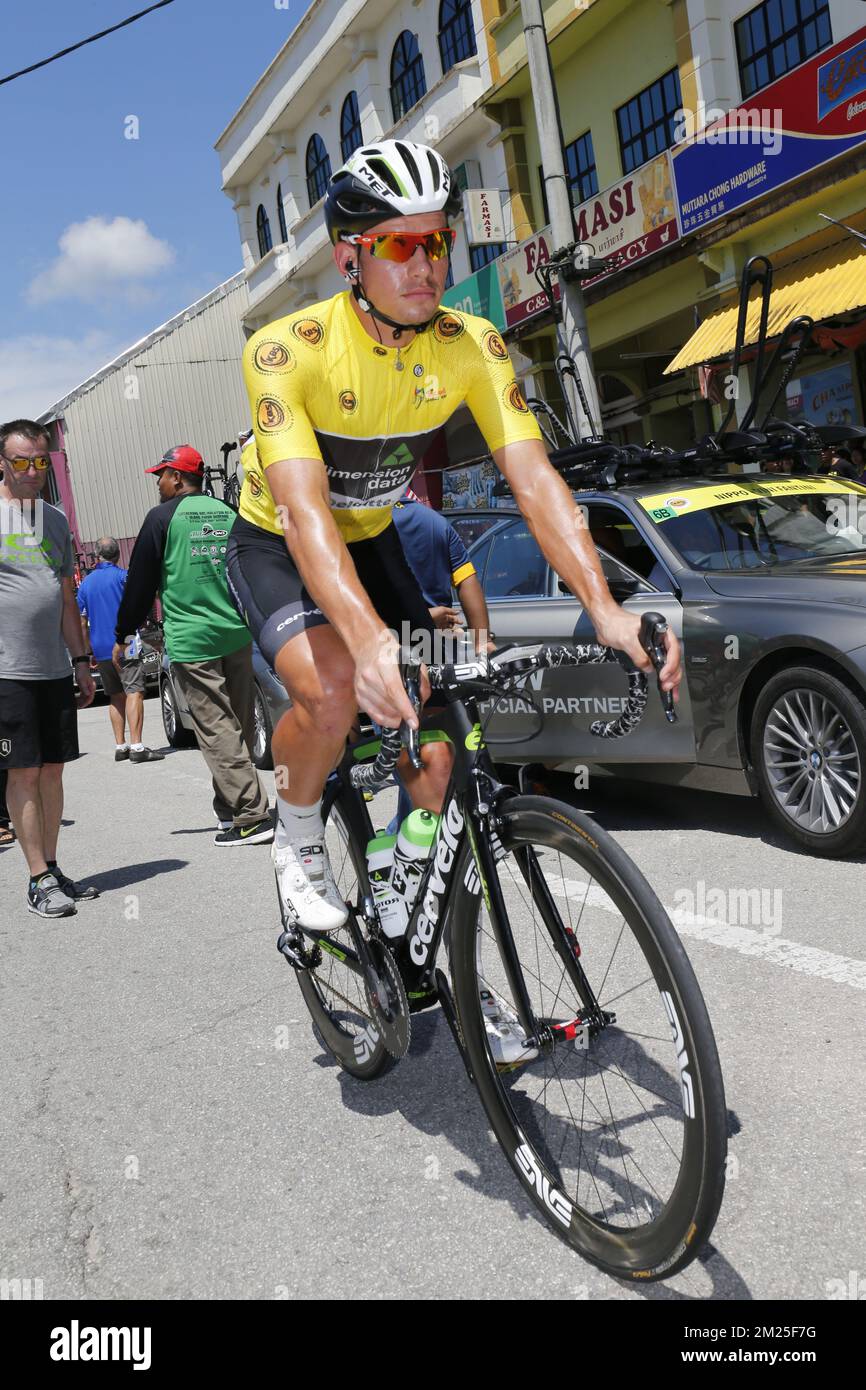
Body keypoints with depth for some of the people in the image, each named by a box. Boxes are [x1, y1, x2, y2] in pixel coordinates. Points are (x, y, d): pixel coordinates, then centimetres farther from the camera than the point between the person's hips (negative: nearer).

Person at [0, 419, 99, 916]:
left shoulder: (56, 518, 15)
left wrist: (80, 660, 17)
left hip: (55, 669, 5)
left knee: (53, 769, 8)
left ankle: (52, 867, 17)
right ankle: (40, 879, 3)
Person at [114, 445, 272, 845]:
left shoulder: (163, 517, -4)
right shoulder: (228, 513, 12)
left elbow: (140, 583, -2)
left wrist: (122, 638, 7)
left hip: (191, 641, -6)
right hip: (237, 634, 6)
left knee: (217, 732, -5)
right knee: (239, 727, 12)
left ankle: (252, 816, -8)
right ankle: (231, 809, 21)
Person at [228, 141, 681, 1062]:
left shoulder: (471, 346, -16)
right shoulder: (287, 349, -28)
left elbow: (534, 479, -26)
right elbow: (303, 507, -40)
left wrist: (605, 608, -42)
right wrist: (368, 639, -57)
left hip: (373, 542, 4)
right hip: (276, 548, -4)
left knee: (435, 749, -7)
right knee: (334, 694, -34)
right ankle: (296, 837, 0)